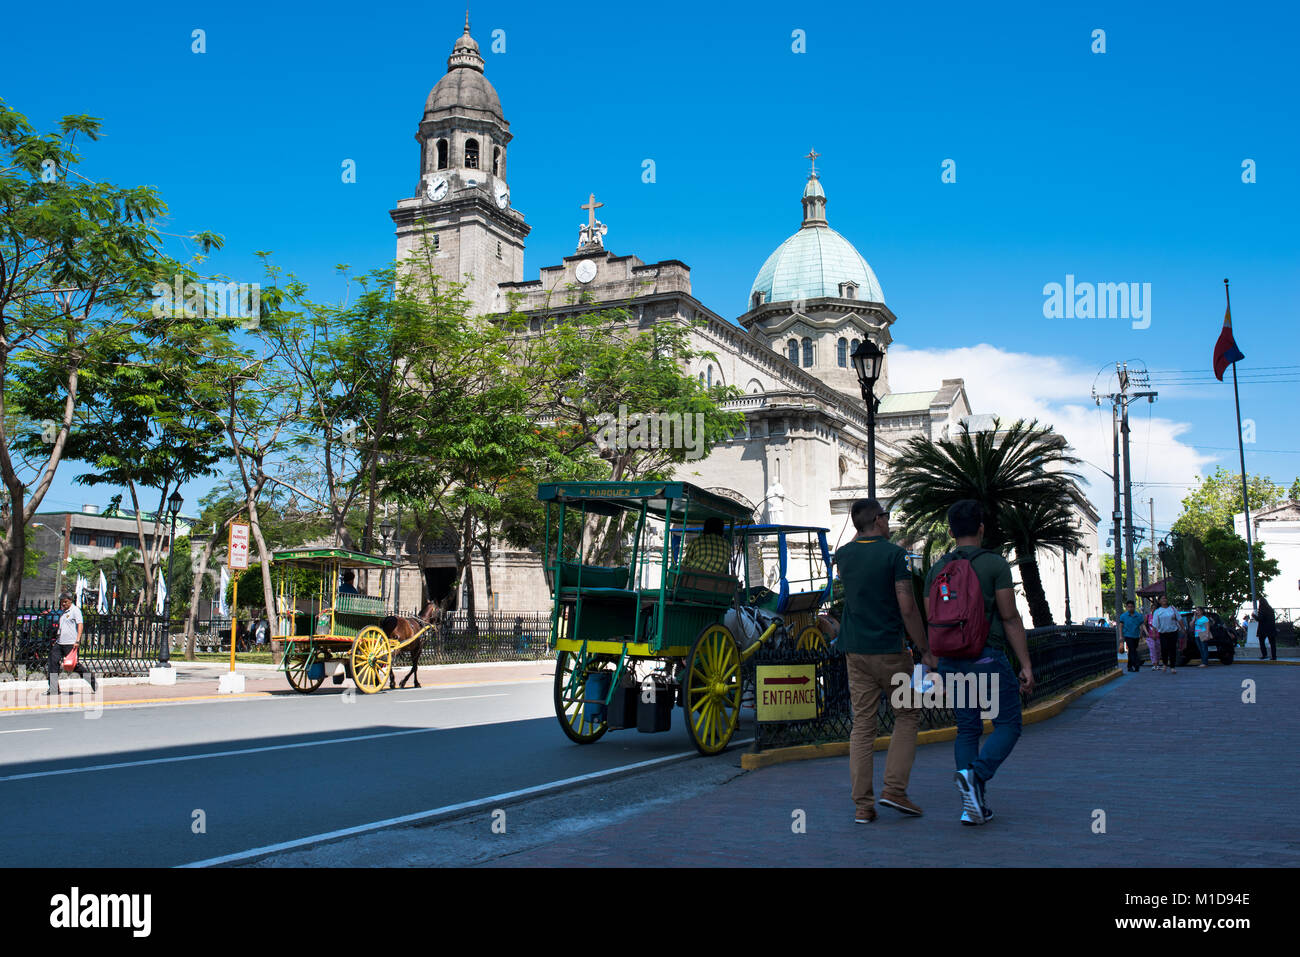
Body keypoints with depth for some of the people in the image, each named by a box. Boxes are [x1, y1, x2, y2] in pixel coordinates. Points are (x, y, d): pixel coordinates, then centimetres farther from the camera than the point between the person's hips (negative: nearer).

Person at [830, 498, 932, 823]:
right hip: (890, 650, -4)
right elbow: (907, 607, -13)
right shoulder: (894, 554, -10)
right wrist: (926, 650, -7)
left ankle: (862, 804, 3)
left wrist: (862, 533, 24)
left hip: (855, 650, 4)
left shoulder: (843, 555, 5)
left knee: (862, 724, 6)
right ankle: (894, 788, 3)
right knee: (907, 716, 13)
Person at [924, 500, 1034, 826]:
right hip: (987, 656, -5)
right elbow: (1010, 618, -9)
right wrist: (1026, 665, -7)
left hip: (951, 660, 5)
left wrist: (936, 667, 16)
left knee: (968, 730, 12)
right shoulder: (995, 563, -6)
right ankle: (976, 775, -20)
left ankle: (972, 806, 5)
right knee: (1008, 725, 5)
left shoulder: (937, 570, 8)